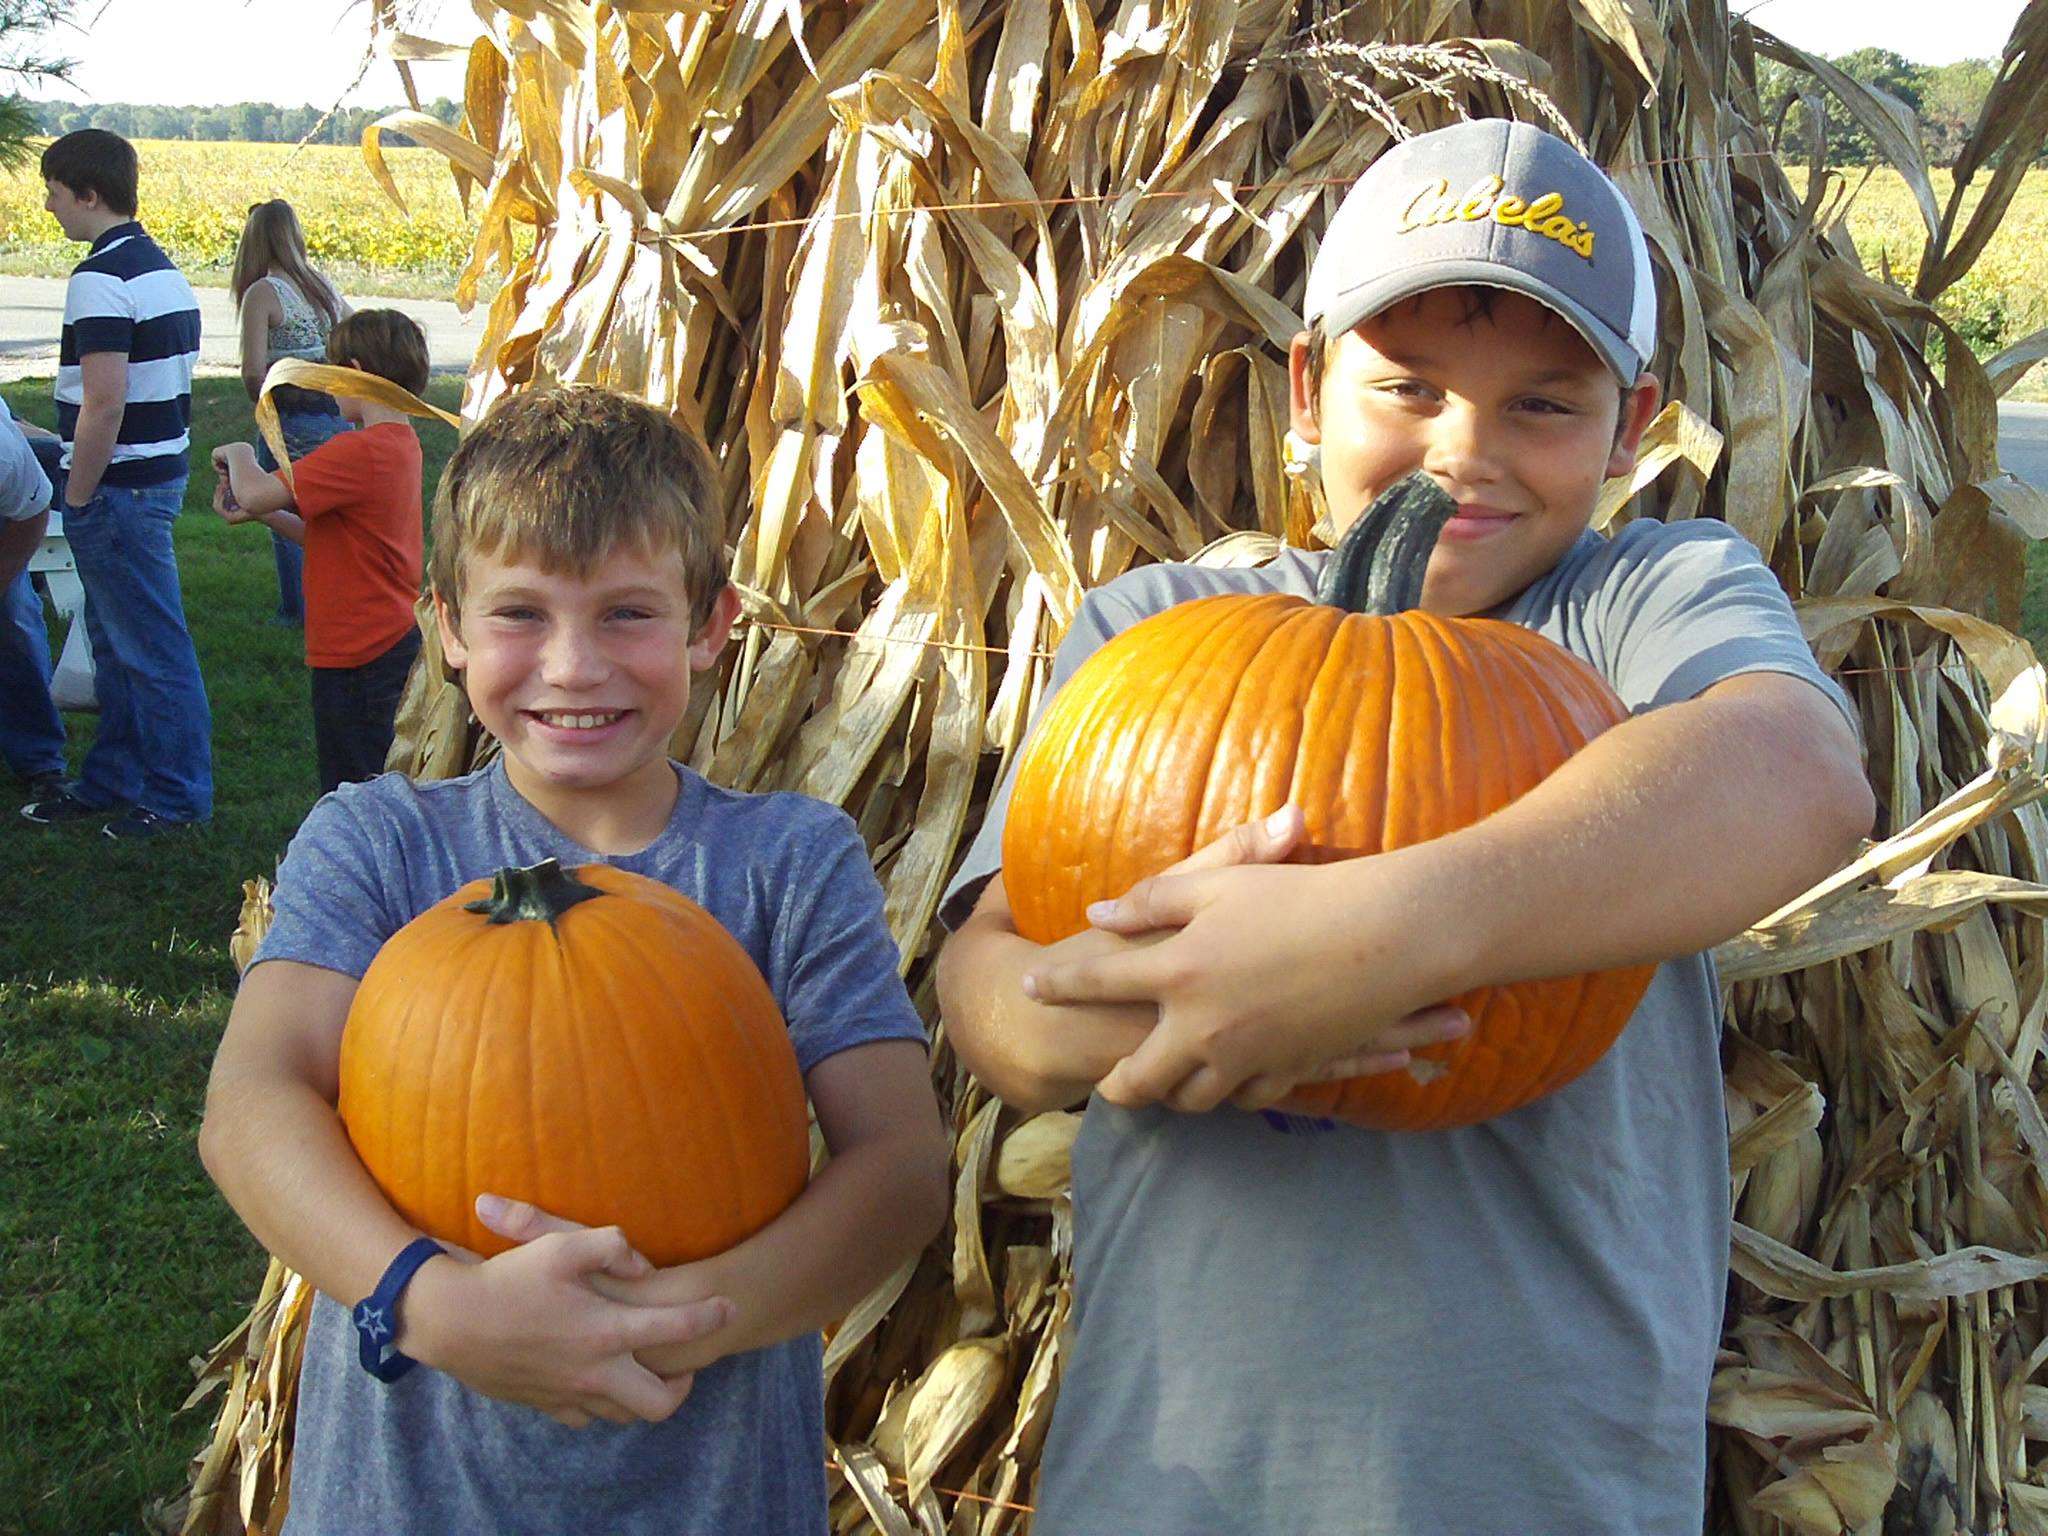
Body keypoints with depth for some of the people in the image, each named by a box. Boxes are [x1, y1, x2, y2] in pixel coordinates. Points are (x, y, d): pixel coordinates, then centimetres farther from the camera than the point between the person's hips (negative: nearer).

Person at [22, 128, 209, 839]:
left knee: (152, 648, -1)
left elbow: (103, 406, -24)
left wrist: (77, 498, -15)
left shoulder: (100, 280, -18)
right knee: (115, 644, 18)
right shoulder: (164, 270, 13)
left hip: (118, 486, -10)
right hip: (160, 474, 10)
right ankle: (113, 780, 27)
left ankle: (178, 794, 8)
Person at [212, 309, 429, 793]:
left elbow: (256, 493, -25)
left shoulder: (359, 453, -22)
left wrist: (238, 455, -4)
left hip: (360, 658, -10)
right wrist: (260, 514, 4)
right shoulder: (400, 444, 9)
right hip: (394, 641, 10)